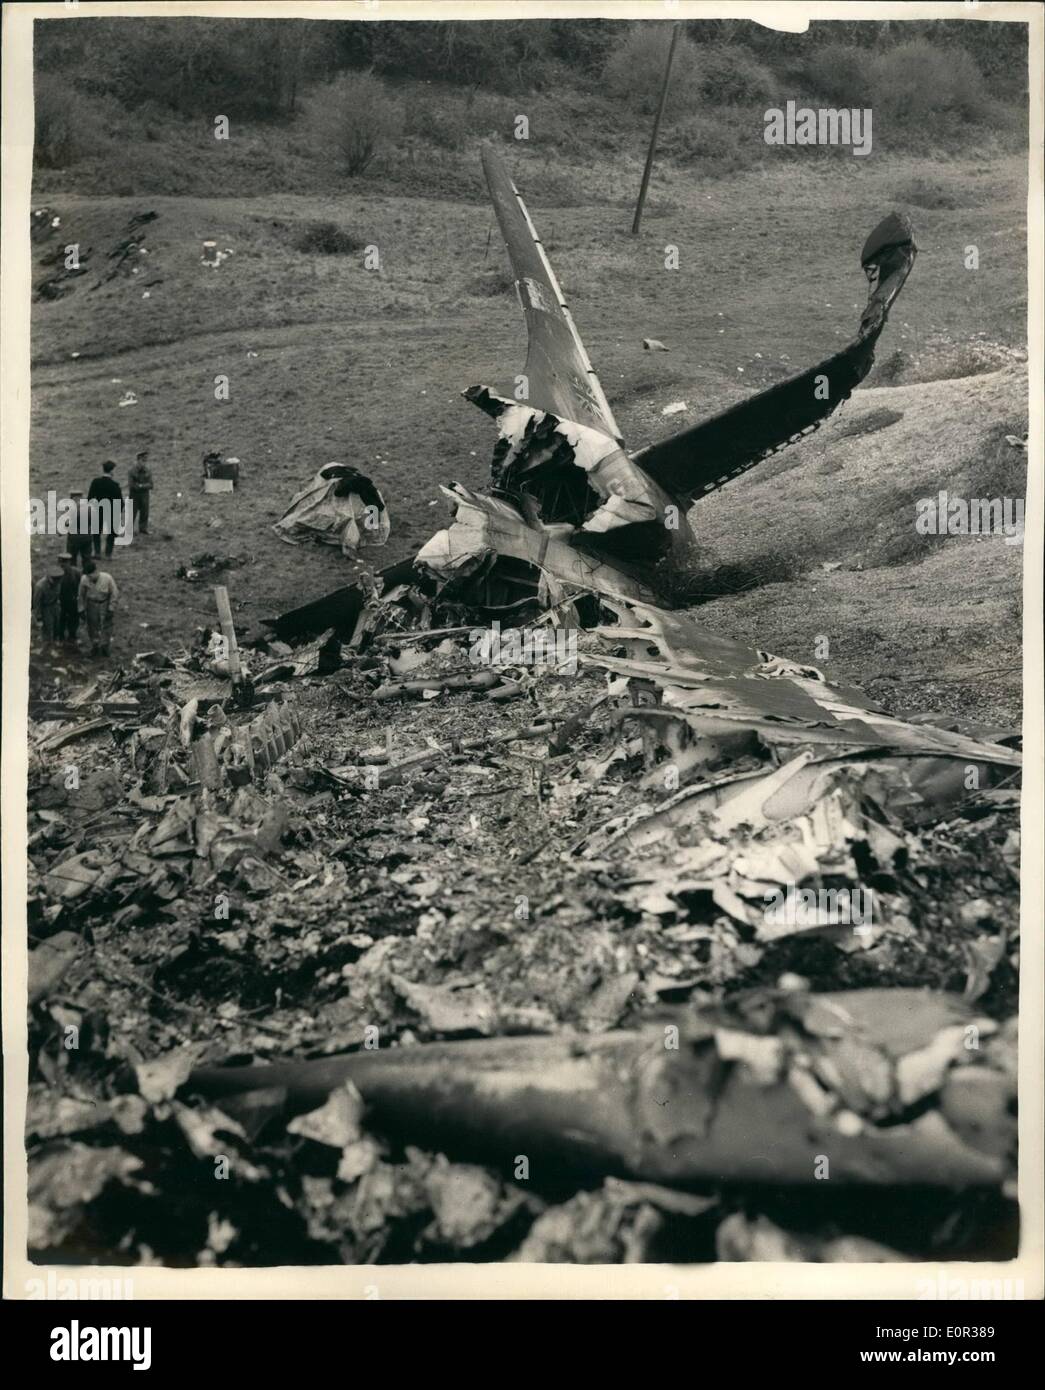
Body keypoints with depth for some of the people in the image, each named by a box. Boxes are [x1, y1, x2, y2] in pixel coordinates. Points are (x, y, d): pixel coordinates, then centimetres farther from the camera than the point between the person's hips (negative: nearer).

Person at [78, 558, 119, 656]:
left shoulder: (107, 578, -26)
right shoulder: (84, 580, -20)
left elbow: (115, 594, -13)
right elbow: (82, 595, -2)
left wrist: (111, 609, -12)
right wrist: (82, 609, 3)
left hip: (105, 604, -1)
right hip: (91, 604, 1)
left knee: (106, 626, 8)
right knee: (92, 626, 12)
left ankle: (104, 646, 29)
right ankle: (94, 645, 34)